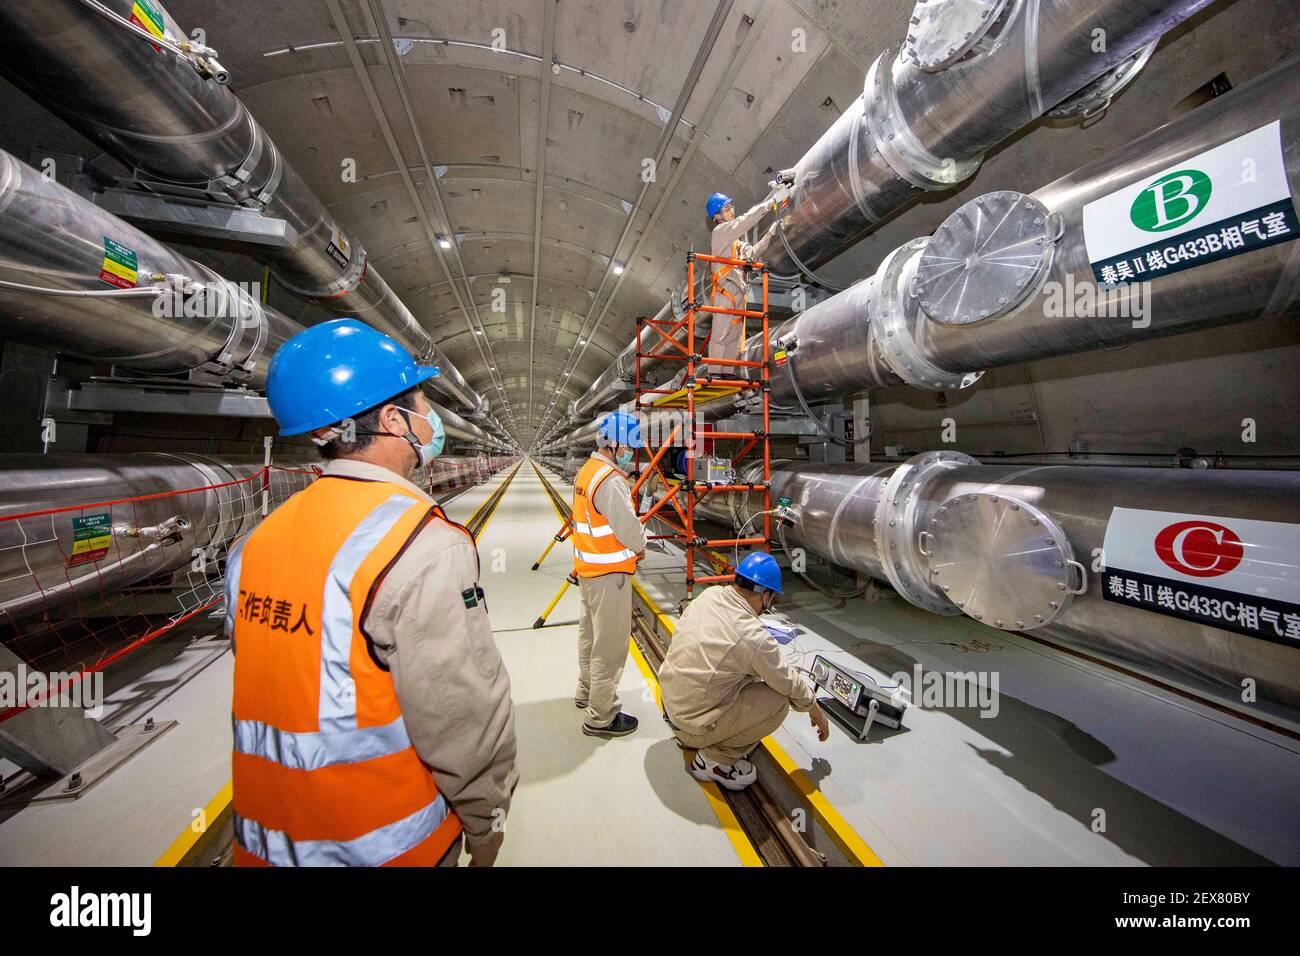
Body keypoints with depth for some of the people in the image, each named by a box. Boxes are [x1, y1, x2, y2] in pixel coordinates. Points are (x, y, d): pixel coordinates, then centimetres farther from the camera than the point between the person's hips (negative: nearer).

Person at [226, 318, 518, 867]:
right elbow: (463, 714, -24)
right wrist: (487, 819, -6)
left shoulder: (257, 541, -6)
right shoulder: (421, 545, -29)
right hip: (385, 841, -5)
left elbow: (267, 689, 4)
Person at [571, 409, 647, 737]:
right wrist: (640, 547, 0)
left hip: (588, 566, 10)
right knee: (610, 644, 2)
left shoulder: (586, 471, 8)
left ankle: (587, 692, 42)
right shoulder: (611, 480, -22)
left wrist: (630, 546, 5)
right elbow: (630, 528, -22)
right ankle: (601, 717, 16)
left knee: (590, 633, 23)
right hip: (609, 572, -10)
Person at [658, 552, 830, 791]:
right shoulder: (752, 635, -26)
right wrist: (818, 714, 10)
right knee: (779, 701, -5)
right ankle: (714, 759, 4)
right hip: (693, 723, -7)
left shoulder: (709, 594, -7)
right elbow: (790, 683, -9)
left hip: (669, 698, 7)